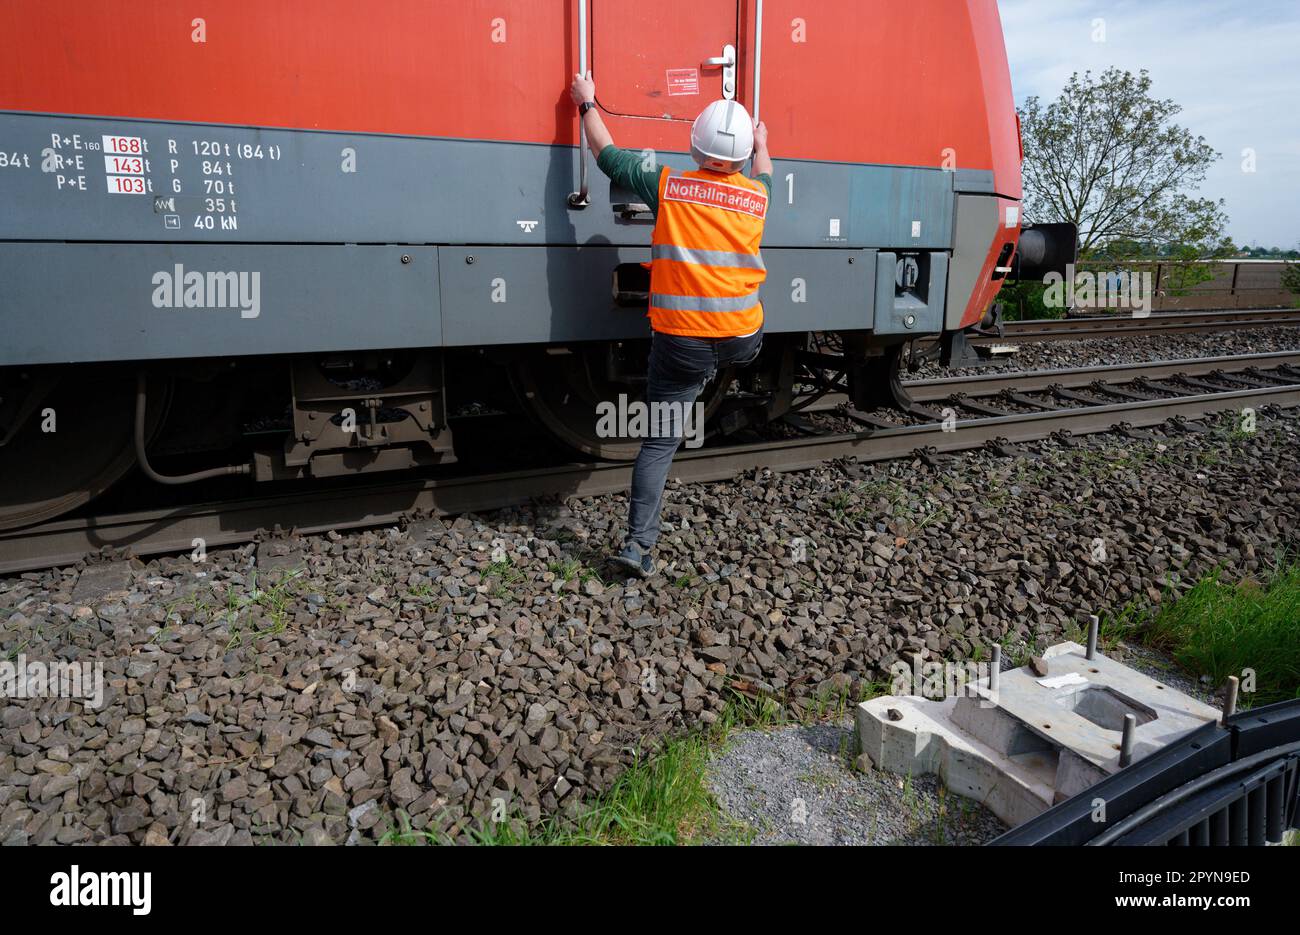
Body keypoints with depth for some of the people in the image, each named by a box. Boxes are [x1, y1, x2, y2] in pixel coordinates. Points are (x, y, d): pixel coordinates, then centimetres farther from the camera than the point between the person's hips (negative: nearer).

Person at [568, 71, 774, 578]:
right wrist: (762, 147, 51)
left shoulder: (667, 185, -2)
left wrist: (588, 104, 26)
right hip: (742, 342, 2)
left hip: (680, 341, -1)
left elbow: (608, 155, 11)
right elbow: (763, 175, 31)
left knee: (660, 441, 5)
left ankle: (639, 543, 2)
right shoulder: (756, 196, 5)